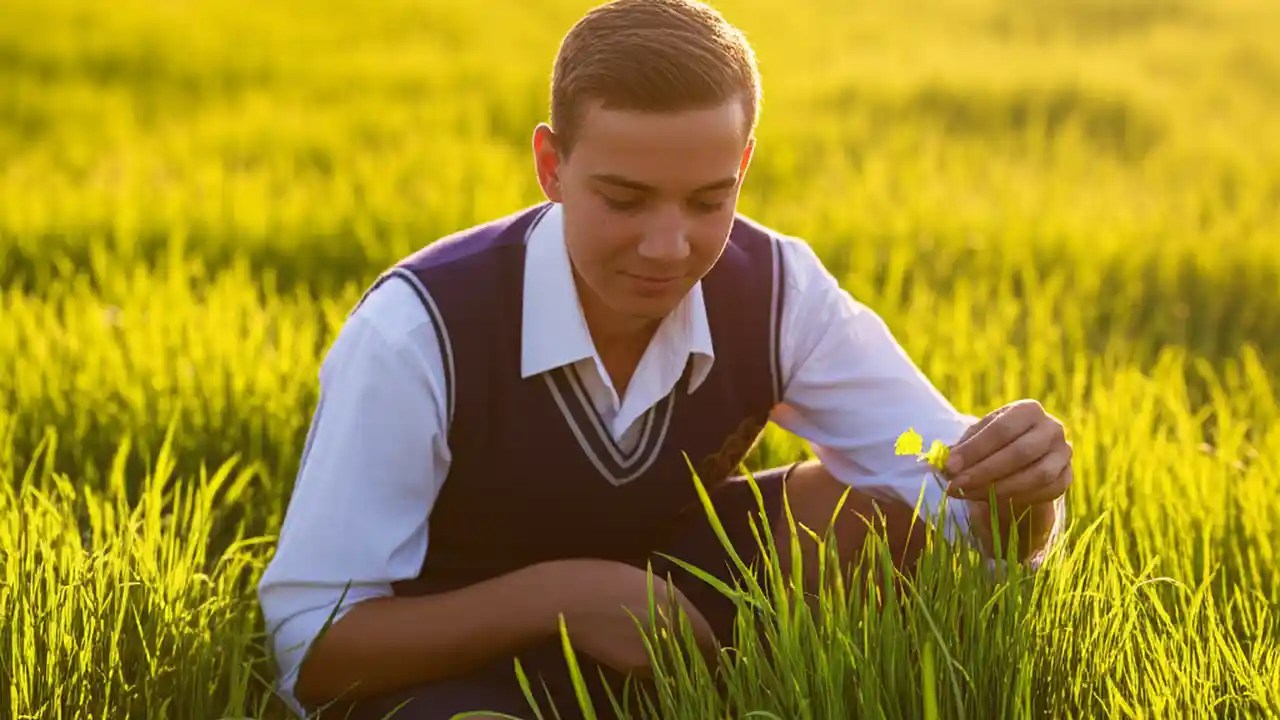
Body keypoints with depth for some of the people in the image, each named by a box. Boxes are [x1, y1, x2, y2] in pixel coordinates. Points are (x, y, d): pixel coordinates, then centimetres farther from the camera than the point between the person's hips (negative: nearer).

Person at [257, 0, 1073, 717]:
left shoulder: (777, 292, -15)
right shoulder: (417, 330, -28)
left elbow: (970, 509, -14)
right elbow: (308, 647, -24)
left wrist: (1020, 483, -38)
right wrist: (557, 593, -35)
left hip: (662, 618, 4)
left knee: (867, 510, -22)